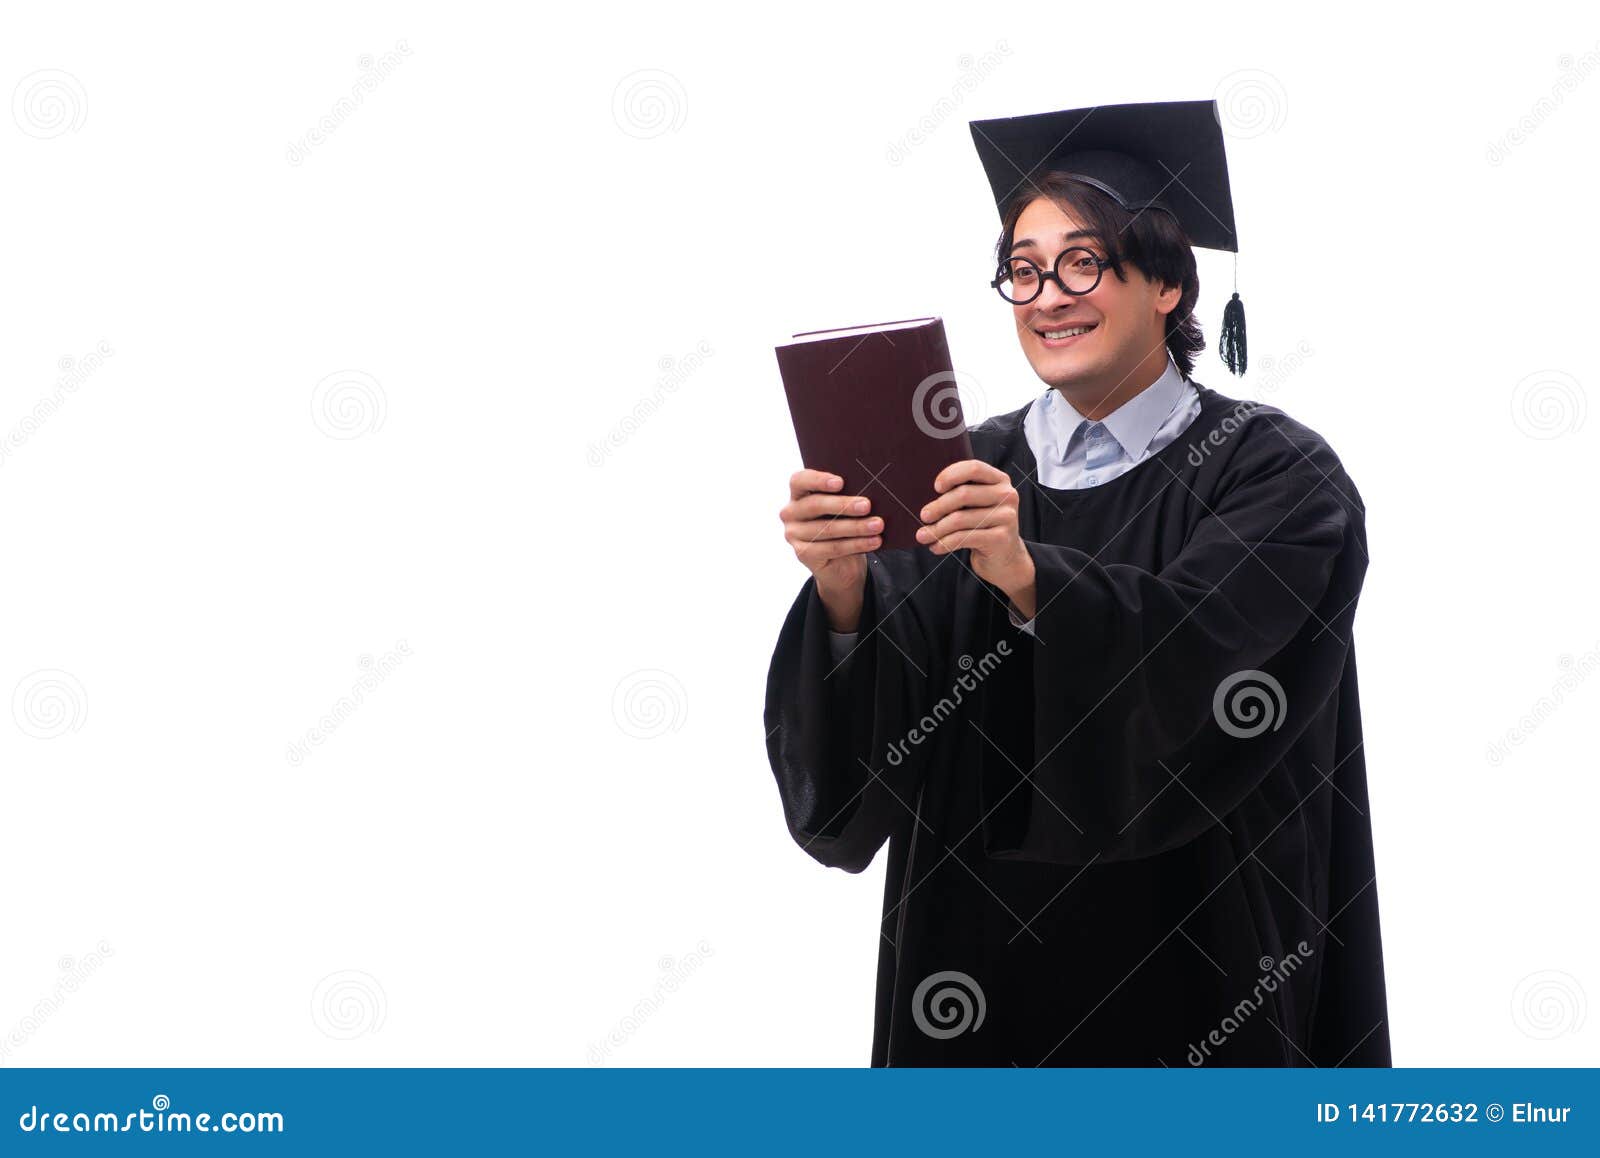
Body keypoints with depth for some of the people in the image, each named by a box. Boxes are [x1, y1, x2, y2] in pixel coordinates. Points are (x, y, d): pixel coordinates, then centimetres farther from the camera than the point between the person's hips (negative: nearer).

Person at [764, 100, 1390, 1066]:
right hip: (987, 944, 3)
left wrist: (1030, 576, -39)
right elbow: (887, 726, -8)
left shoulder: (1277, 475, -6)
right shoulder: (967, 475, 3)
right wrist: (844, 590, -28)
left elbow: (1202, 652, -24)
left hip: (1191, 969, -3)